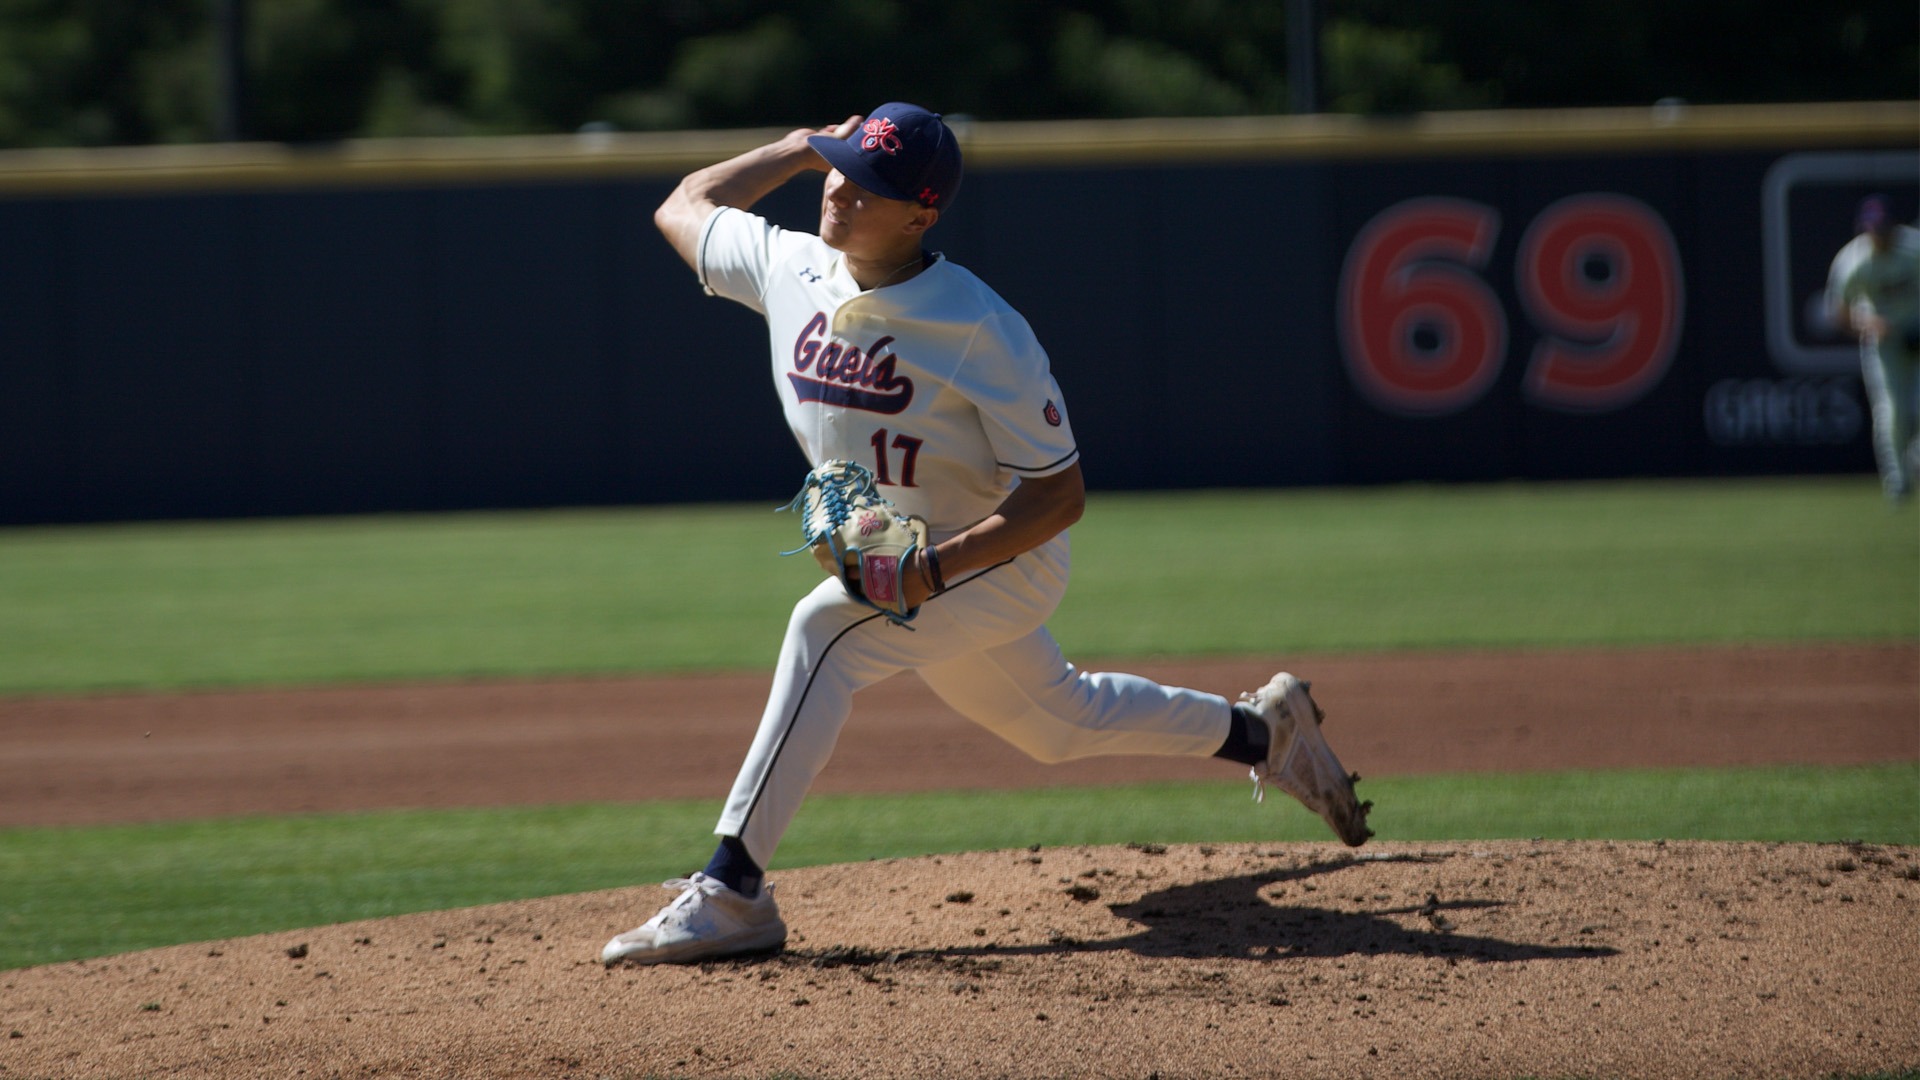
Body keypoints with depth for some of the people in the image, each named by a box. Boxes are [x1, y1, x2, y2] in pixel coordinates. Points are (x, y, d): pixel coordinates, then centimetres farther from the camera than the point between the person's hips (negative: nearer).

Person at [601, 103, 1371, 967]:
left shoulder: (982, 330, -28)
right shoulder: (792, 270, -11)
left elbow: (1060, 495, -24)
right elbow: (683, 207, 10)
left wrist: (932, 571, -36)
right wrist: (800, 149, -1)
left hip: (1003, 561, -8)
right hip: (894, 562, 8)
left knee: (825, 629, -31)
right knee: (1056, 720, 25)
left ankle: (731, 890, -34)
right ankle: (1262, 730, 49)